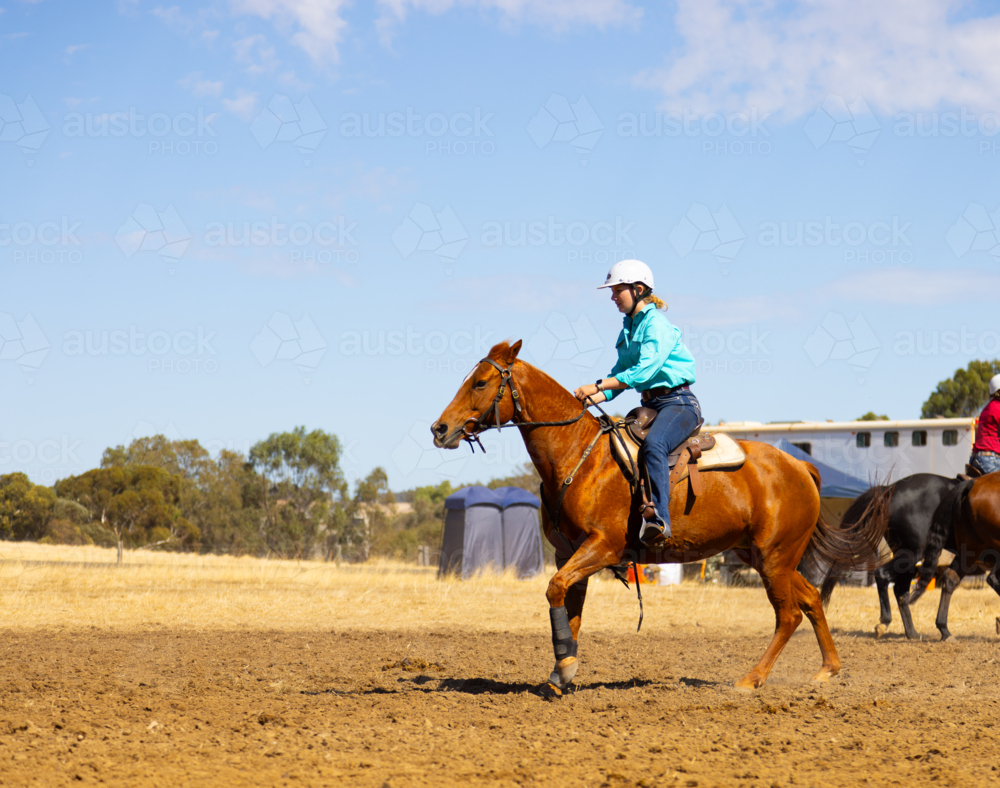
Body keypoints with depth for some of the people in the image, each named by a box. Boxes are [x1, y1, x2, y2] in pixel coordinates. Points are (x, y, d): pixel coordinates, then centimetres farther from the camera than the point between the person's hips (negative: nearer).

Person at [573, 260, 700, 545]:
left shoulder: (657, 324, -12)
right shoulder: (629, 327, 16)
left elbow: (644, 370, -23)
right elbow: (621, 372, 19)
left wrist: (597, 386, -25)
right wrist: (589, 400, 2)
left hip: (678, 402, -10)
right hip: (650, 405, 10)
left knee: (653, 444, -36)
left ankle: (659, 518, -44)